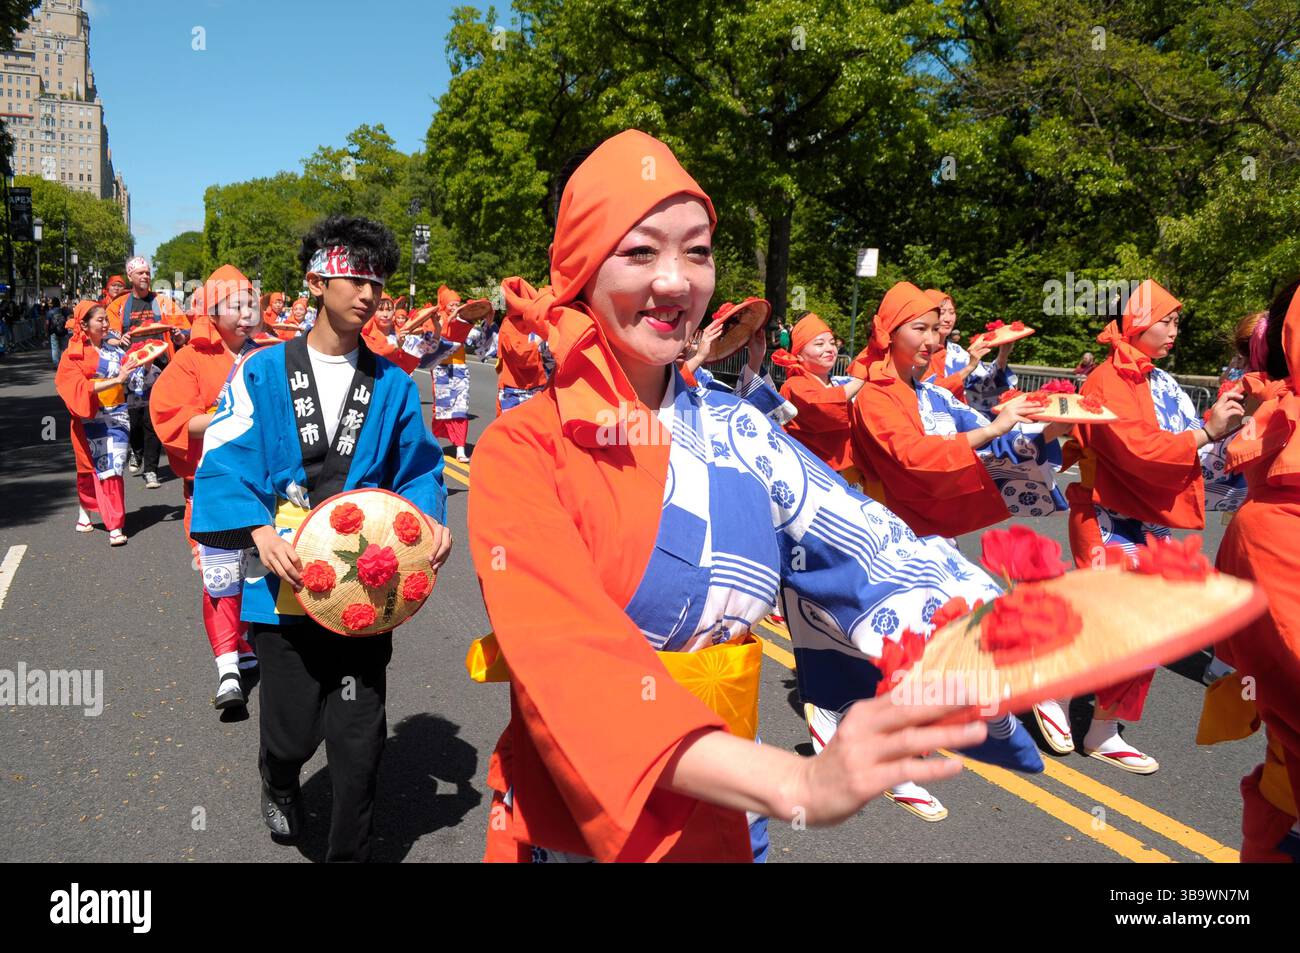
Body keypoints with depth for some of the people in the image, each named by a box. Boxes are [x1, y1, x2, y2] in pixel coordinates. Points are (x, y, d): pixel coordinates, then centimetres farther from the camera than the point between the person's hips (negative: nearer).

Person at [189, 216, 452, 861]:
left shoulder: (393, 384, 7)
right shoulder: (263, 372, 0)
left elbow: (417, 468, 10)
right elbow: (223, 465, -5)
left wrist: (430, 520, -10)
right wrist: (261, 532, -20)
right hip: (284, 587, -1)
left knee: (359, 740, 5)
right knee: (292, 730, 10)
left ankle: (349, 852, 29)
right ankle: (279, 784, 48)